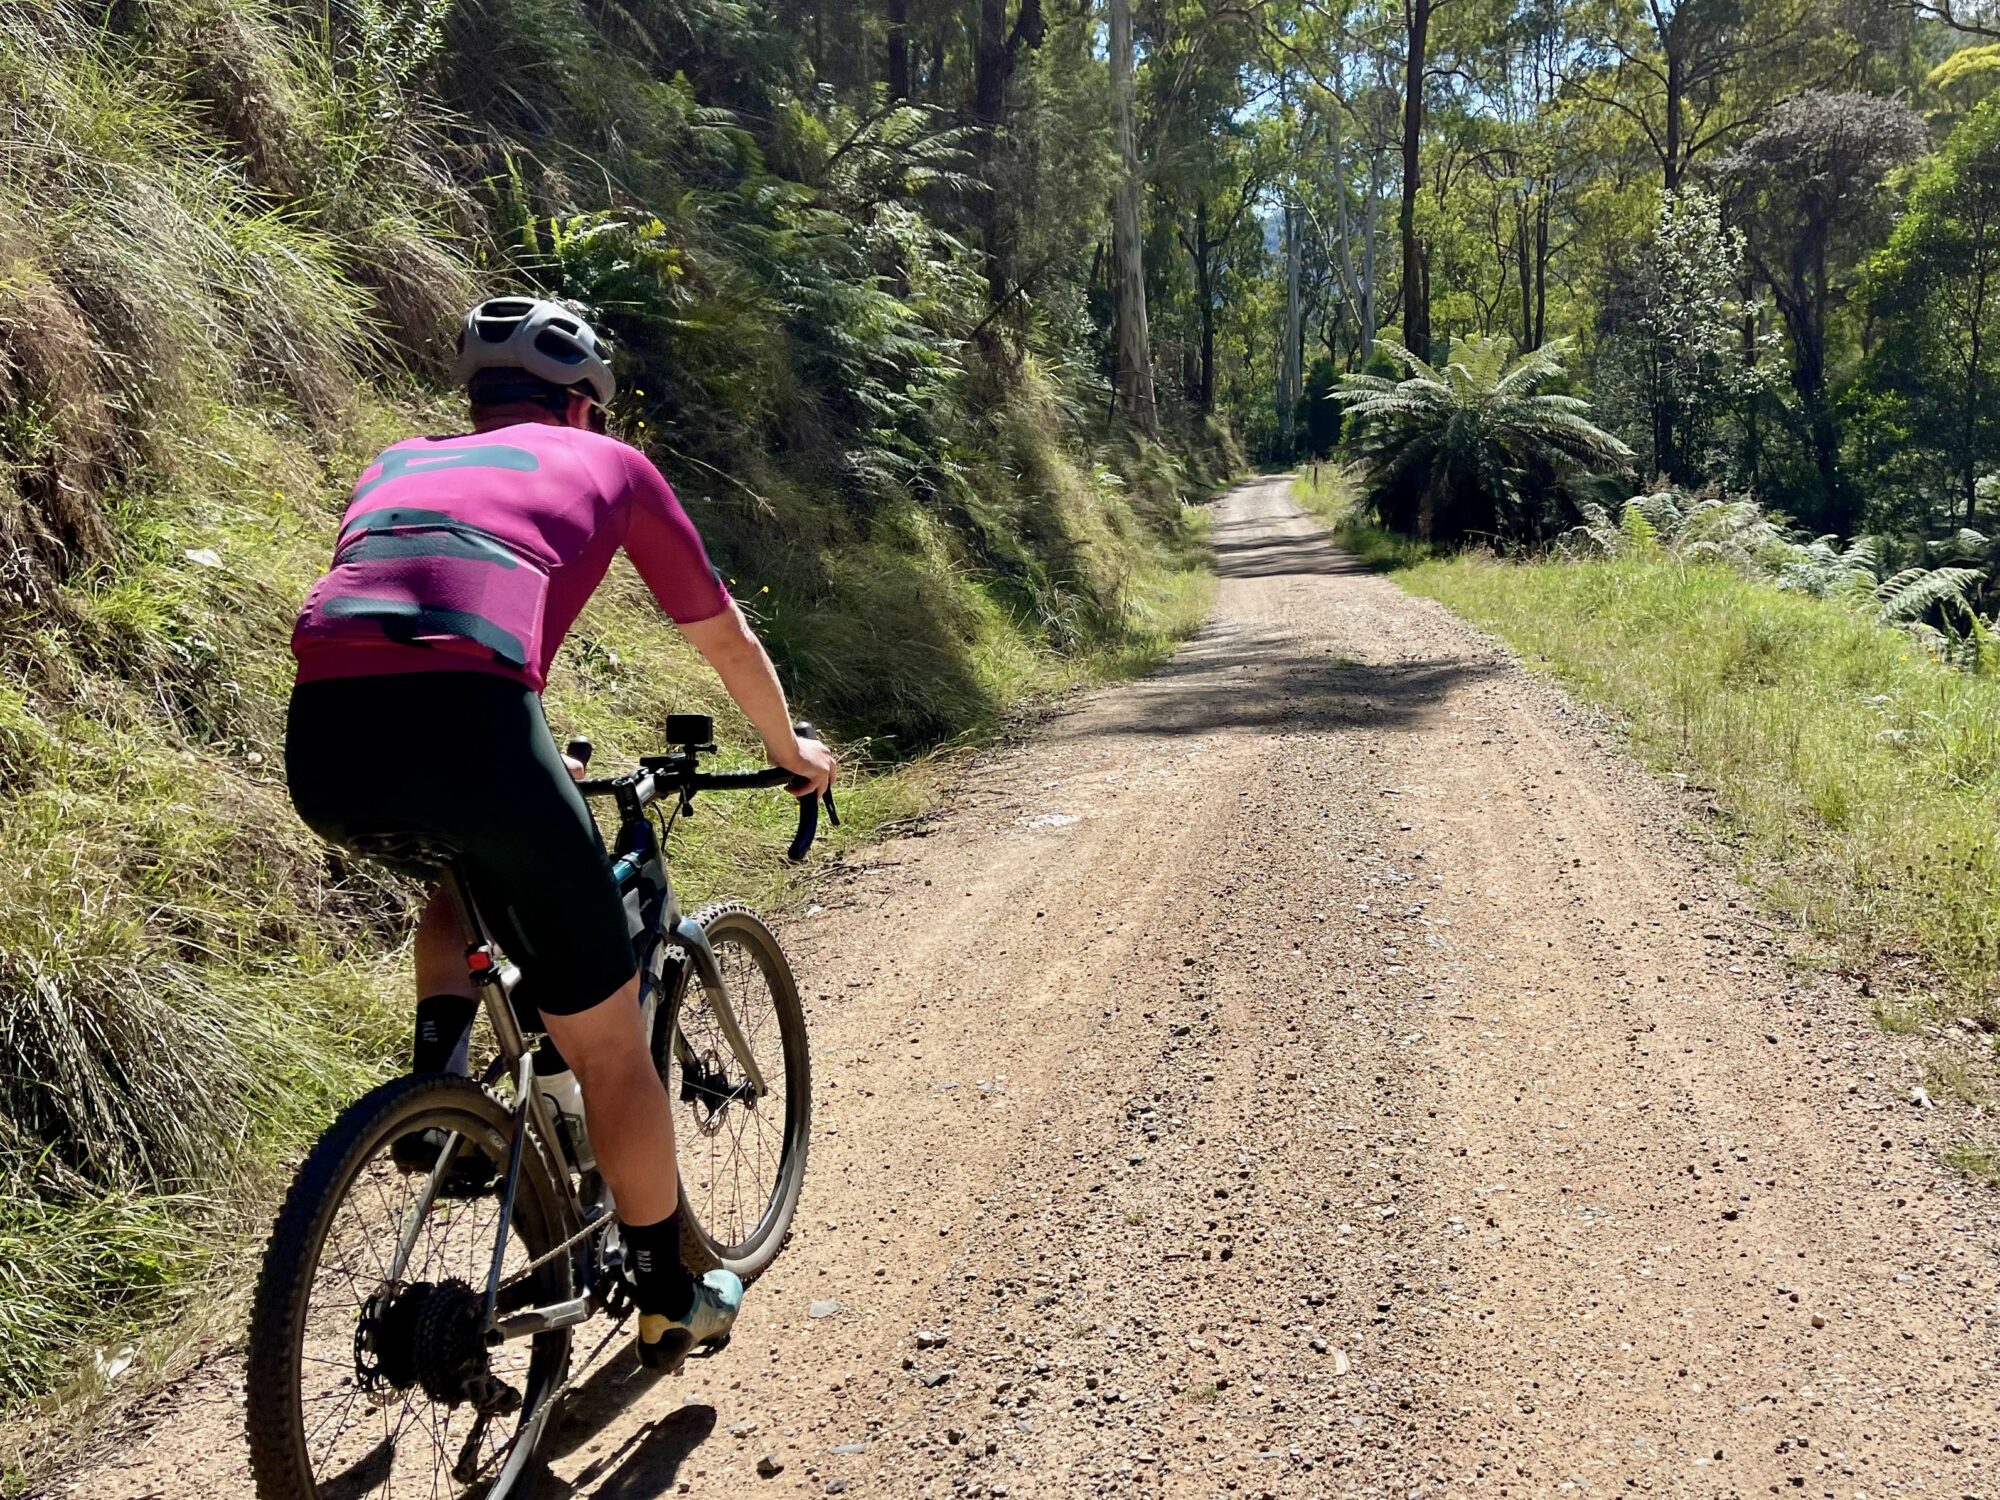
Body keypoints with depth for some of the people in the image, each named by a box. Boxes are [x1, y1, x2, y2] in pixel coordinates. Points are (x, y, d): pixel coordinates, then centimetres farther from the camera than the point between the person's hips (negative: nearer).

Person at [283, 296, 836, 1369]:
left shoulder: (399, 463, 35)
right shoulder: (605, 462, 25)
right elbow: (726, 640, 33)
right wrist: (791, 750, 51)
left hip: (321, 742, 5)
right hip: (465, 724, -5)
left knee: (472, 863, 40)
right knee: (607, 1045, 14)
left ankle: (434, 1093, 26)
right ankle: (671, 1303, 29)